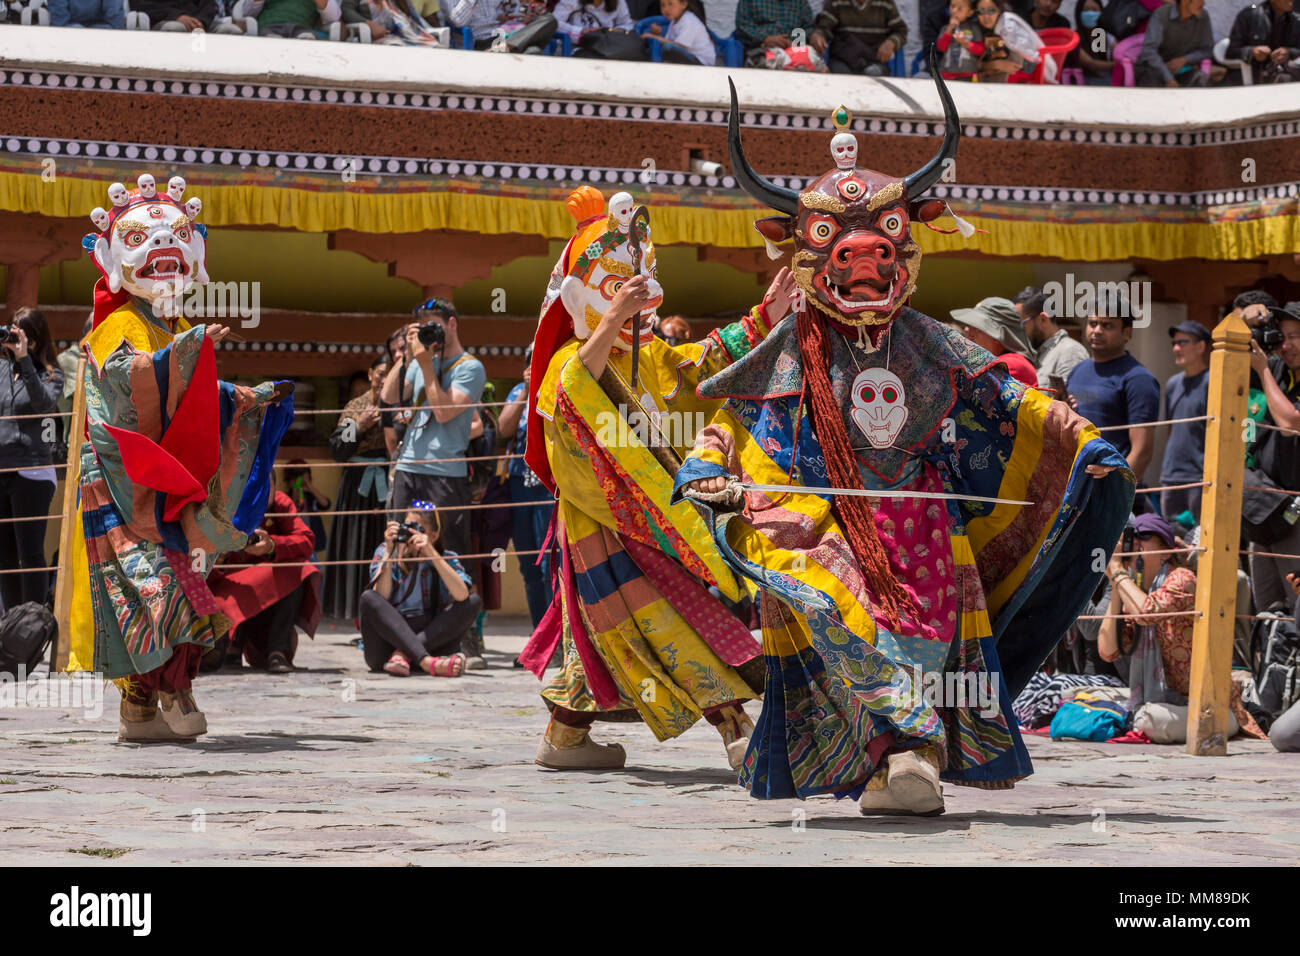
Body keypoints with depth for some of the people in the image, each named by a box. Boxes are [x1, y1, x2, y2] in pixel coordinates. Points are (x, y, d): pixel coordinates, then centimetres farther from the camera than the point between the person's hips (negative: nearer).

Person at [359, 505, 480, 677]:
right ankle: (427, 663, -43)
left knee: (474, 601, -16)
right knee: (369, 599, -26)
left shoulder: (446, 559, 5)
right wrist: (389, 553, -15)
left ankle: (402, 654, -30)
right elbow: (381, 599, -12)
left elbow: (462, 595, -18)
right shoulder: (385, 551, 5)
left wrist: (431, 553, -23)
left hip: (431, 638, 1)